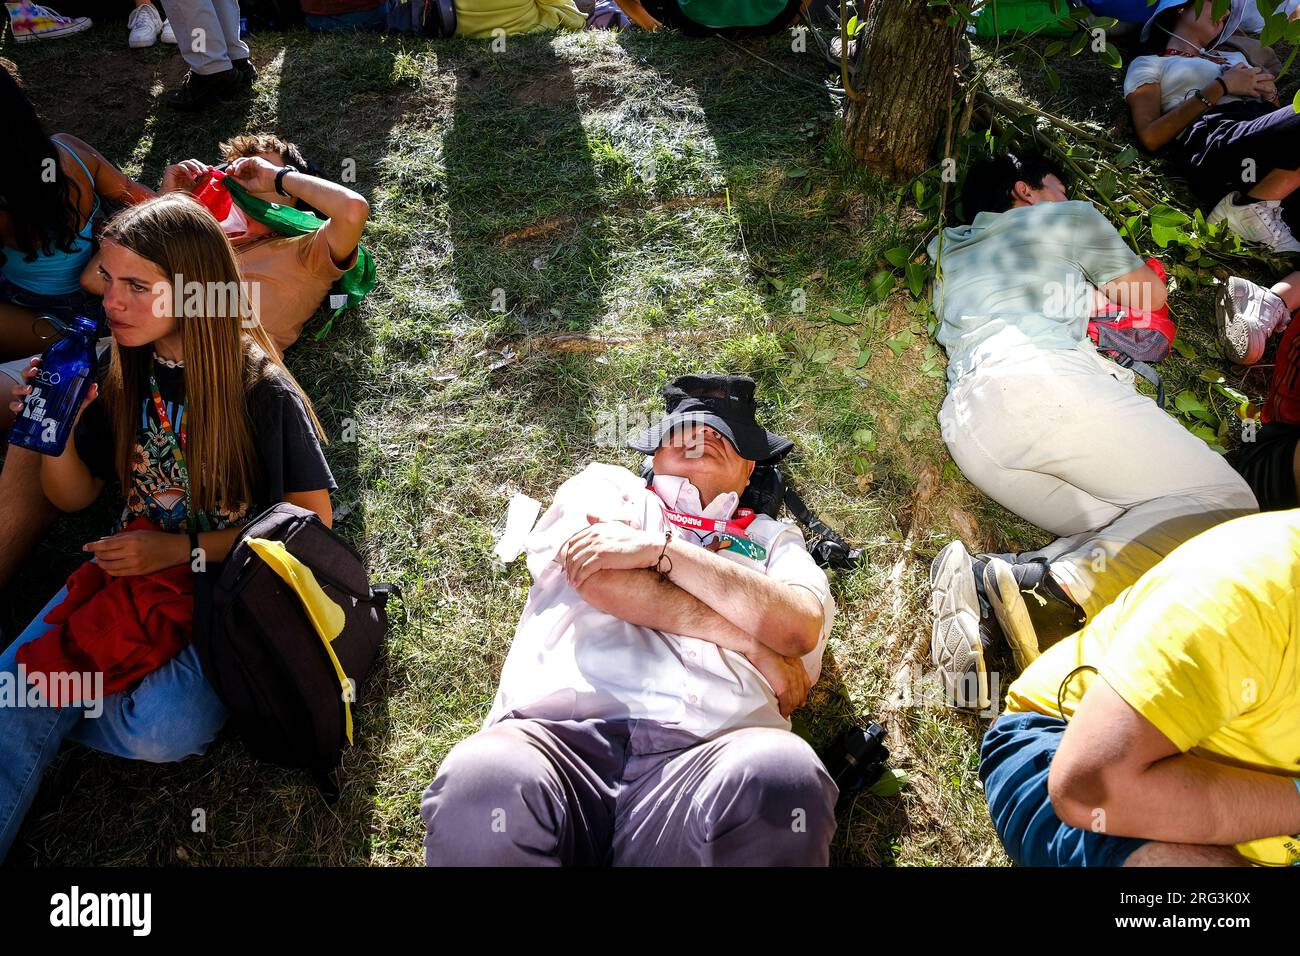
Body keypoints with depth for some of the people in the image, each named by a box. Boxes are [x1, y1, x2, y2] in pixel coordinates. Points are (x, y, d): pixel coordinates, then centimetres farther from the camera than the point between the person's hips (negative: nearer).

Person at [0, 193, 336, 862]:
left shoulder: (264, 393, -15)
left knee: (163, 730, -25)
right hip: (132, 564, 4)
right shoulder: (122, 377, 0)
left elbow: (310, 518, -11)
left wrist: (183, 549, -18)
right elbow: (74, 497, 11)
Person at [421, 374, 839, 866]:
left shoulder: (773, 538, 26)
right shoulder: (606, 486, 24)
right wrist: (754, 644, 5)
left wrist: (659, 548, -3)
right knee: (482, 781, -35)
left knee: (784, 774, -35)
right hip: (564, 731, 0)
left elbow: (800, 627, 3)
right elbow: (599, 579, 2)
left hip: (704, 749, 1)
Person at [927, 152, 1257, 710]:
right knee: (1224, 503, -5)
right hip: (1041, 377, -6)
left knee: (1126, 542, 6)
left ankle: (984, 588, -21)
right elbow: (1149, 295, 31)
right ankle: (1053, 586, -30)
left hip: (965, 419, 7)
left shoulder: (947, 247, 37)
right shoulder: (1068, 219, 23)